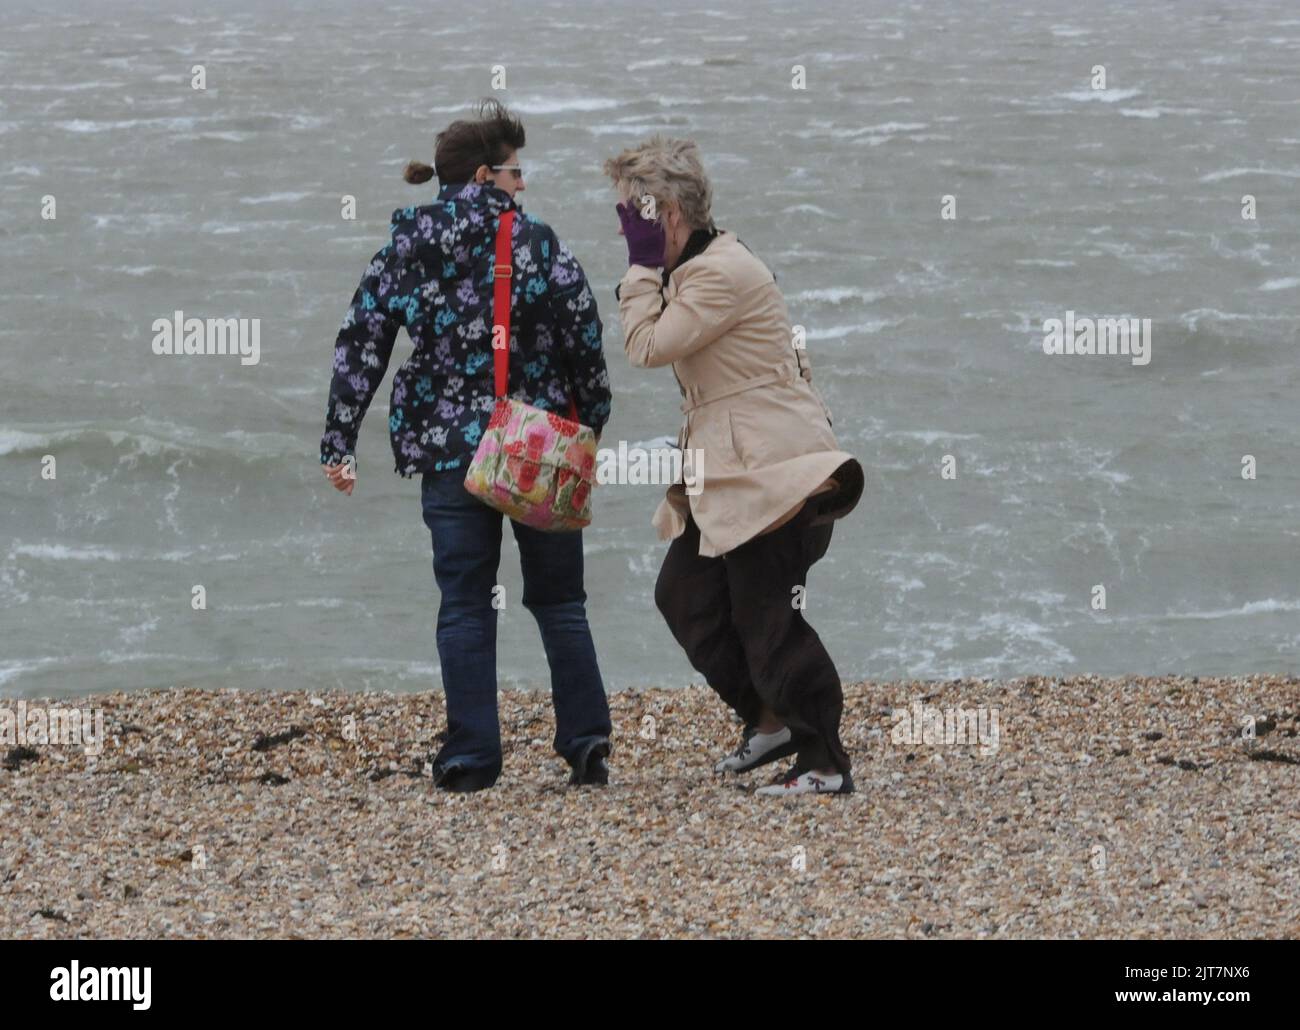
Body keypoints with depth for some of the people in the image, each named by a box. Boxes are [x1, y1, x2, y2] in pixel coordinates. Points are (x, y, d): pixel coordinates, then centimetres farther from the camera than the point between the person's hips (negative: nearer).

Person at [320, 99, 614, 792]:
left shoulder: (404, 248, 3)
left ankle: (470, 759, 1)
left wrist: (338, 442, 4)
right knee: (558, 599, 9)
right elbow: (582, 336, -8)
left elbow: (359, 345, 1)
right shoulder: (533, 242, -5)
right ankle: (586, 746, 5)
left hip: (447, 449, 1)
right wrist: (593, 420, 4)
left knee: (464, 605, 6)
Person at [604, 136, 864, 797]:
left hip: (773, 468, -11)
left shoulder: (723, 274, -18)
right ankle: (769, 721, 19)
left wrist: (642, 265, -11)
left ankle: (826, 764, -1)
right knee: (683, 594, 11)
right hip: (731, 471, 11)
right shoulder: (699, 268, 15)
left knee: (767, 618, -8)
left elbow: (647, 346, -18)